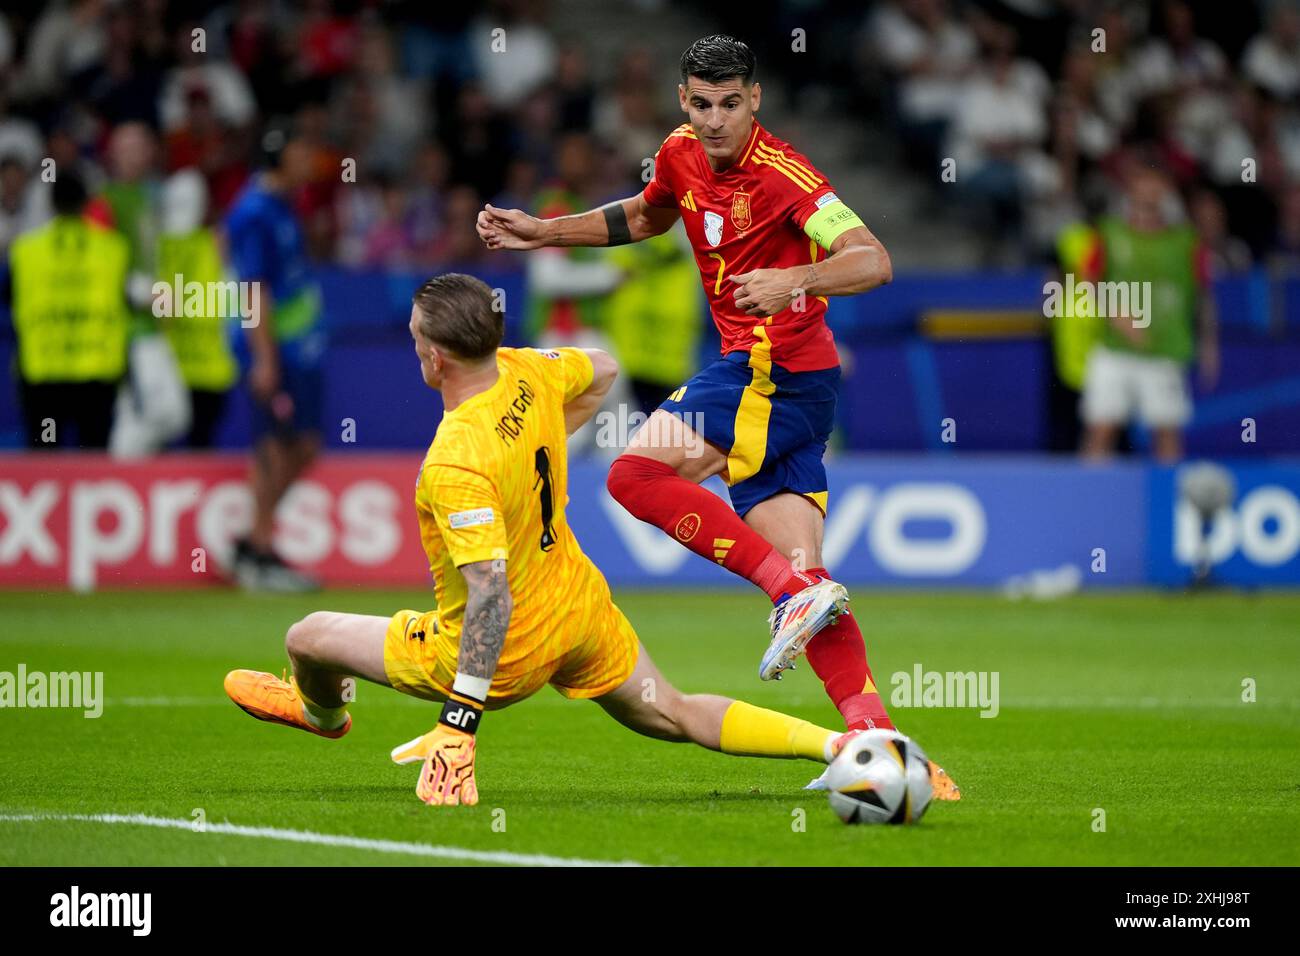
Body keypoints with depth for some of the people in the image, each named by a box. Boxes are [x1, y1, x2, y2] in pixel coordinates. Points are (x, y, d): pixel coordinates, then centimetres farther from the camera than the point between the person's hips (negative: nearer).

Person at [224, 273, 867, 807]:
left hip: (504, 651, -7)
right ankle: (834, 744, 5)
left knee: (309, 637, 11)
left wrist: (458, 727, -33)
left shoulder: (454, 467, -33)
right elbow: (601, 370, 15)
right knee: (677, 718, 20)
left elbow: (491, 598, -35)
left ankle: (322, 711, 47)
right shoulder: (527, 372, -10)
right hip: (581, 605, 7)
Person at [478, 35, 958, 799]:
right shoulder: (682, 156, 10)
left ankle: (796, 592, -23)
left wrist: (792, 280, -39)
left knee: (637, 472, -18)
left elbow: (873, 260, -23)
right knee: (804, 576, -2)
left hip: (775, 371, -8)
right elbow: (643, 218, 33)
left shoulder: (780, 174, -15)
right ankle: (875, 737, -8)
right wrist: (542, 232, 29)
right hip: (754, 370, 8)